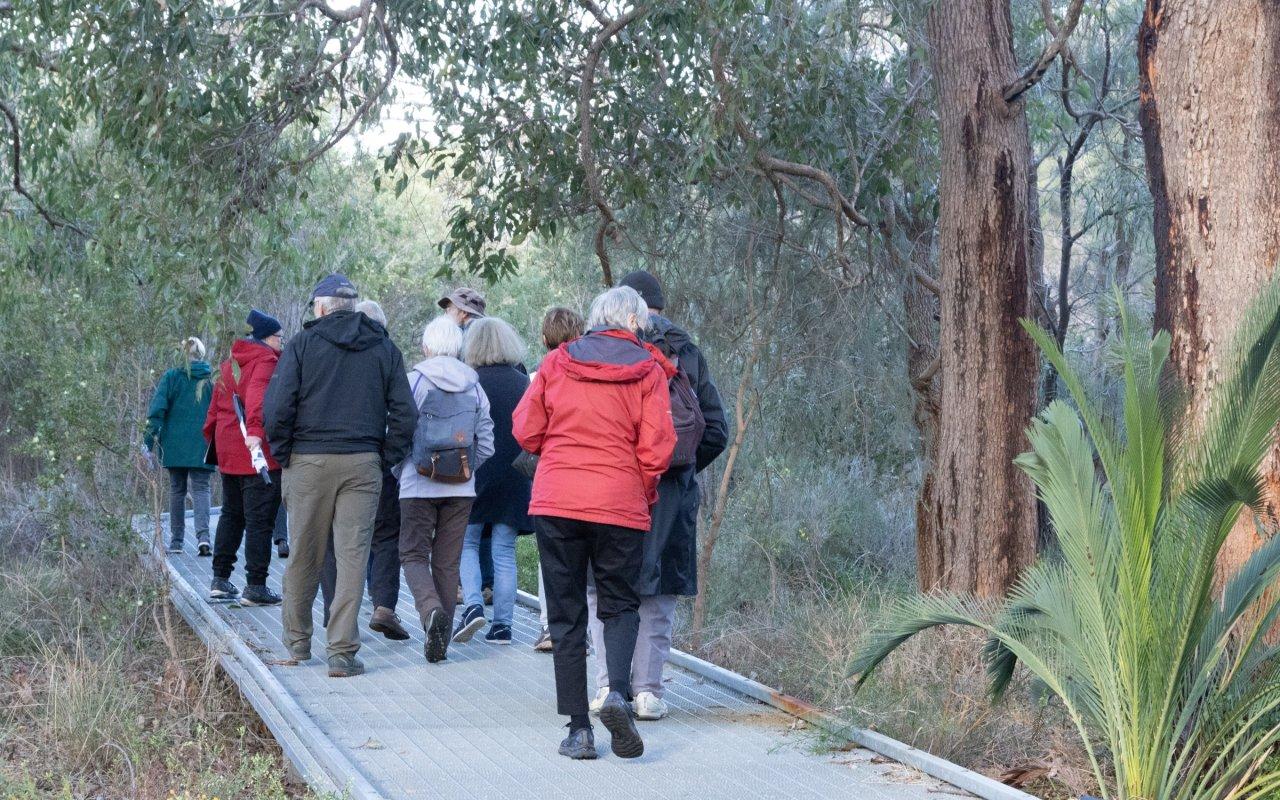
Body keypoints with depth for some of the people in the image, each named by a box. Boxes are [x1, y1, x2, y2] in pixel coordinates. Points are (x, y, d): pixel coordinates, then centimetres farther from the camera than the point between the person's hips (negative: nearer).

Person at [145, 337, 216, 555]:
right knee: (200, 488, 0)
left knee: (177, 489, 11)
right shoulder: (212, 379, 1)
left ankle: (176, 541, 14)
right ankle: (203, 535, -22)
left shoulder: (171, 377, -1)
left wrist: (150, 439, -5)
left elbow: (157, 409, -6)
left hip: (175, 445, 0)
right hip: (202, 446, 0)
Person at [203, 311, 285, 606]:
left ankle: (220, 580, 20)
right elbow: (257, 395, -28)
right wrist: (255, 431, -40)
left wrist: (212, 439, 28)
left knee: (231, 514, 19)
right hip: (259, 452, -8)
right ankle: (255, 586, -4)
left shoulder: (229, 364, 16)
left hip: (227, 450, 8)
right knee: (260, 520, -4)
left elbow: (215, 407, 20)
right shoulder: (265, 362, -10)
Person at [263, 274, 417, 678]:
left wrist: (282, 454, 3)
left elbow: (277, 407, -8)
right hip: (363, 463, 1)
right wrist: (387, 457, 10)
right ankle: (342, 652, -5)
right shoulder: (384, 348, 9)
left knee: (303, 555, 11)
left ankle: (297, 640, 24)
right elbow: (404, 413, 3)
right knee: (353, 555, 0)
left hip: (309, 462, -1)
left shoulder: (303, 344, 0)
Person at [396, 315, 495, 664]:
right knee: (448, 562, 11)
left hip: (418, 487, -3)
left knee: (414, 555, 4)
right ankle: (440, 639, 11)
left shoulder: (415, 380, -6)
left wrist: (399, 471, 8)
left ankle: (431, 609, -23)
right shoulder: (474, 386, 5)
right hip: (461, 490, 3)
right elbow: (486, 444, 4)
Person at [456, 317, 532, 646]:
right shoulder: (524, 384, 1)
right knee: (504, 551, 8)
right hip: (514, 479, 3)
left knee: (467, 543, 11)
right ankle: (502, 624, 6)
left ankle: (473, 604, -11)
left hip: (475, 475, -3)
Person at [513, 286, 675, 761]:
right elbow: (656, 449, -4)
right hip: (621, 504, -1)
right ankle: (618, 692, -13)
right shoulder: (648, 371, 1)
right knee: (620, 605, 13)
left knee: (566, 615, 7)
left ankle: (578, 728, 2)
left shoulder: (557, 362, 5)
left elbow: (525, 431, 7)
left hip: (555, 501, 1)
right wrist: (645, 493, 13)